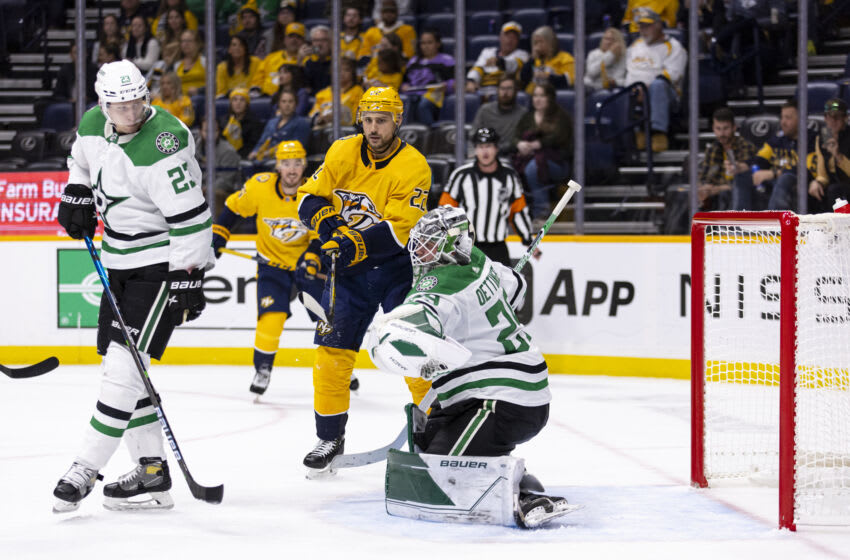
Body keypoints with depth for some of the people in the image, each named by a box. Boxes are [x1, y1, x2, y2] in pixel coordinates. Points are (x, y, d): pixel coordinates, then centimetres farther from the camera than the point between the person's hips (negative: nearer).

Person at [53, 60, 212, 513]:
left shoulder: (162, 145, -26)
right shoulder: (93, 123, -1)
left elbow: (189, 216, -25)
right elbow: (82, 158, 24)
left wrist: (188, 279, -25)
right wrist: (77, 196, 9)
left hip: (164, 261, -9)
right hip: (121, 260, 9)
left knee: (126, 361, -14)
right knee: (118, 362, 9)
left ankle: (85, 468, -11)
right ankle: (152, 469, 15)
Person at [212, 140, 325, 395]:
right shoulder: (260, 186, -17)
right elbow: (233, 208, 0)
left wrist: (313, 259, -28)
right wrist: (217, 235, 0)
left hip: (306, 261, 1)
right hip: (272, 261, -1)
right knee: (272, 316, -18)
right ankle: (262, 370, 1)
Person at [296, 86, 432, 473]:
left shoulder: (413, 166, -14)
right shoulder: (342, 152, -1)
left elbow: (399, 230, -21)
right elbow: (310, 195, 4)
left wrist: (354, 245, -32)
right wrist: (326, 220, -16)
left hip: (396, 265, -3)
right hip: (347, 267, 3)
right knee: (332, 347, -2)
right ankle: (330, 437, 10)